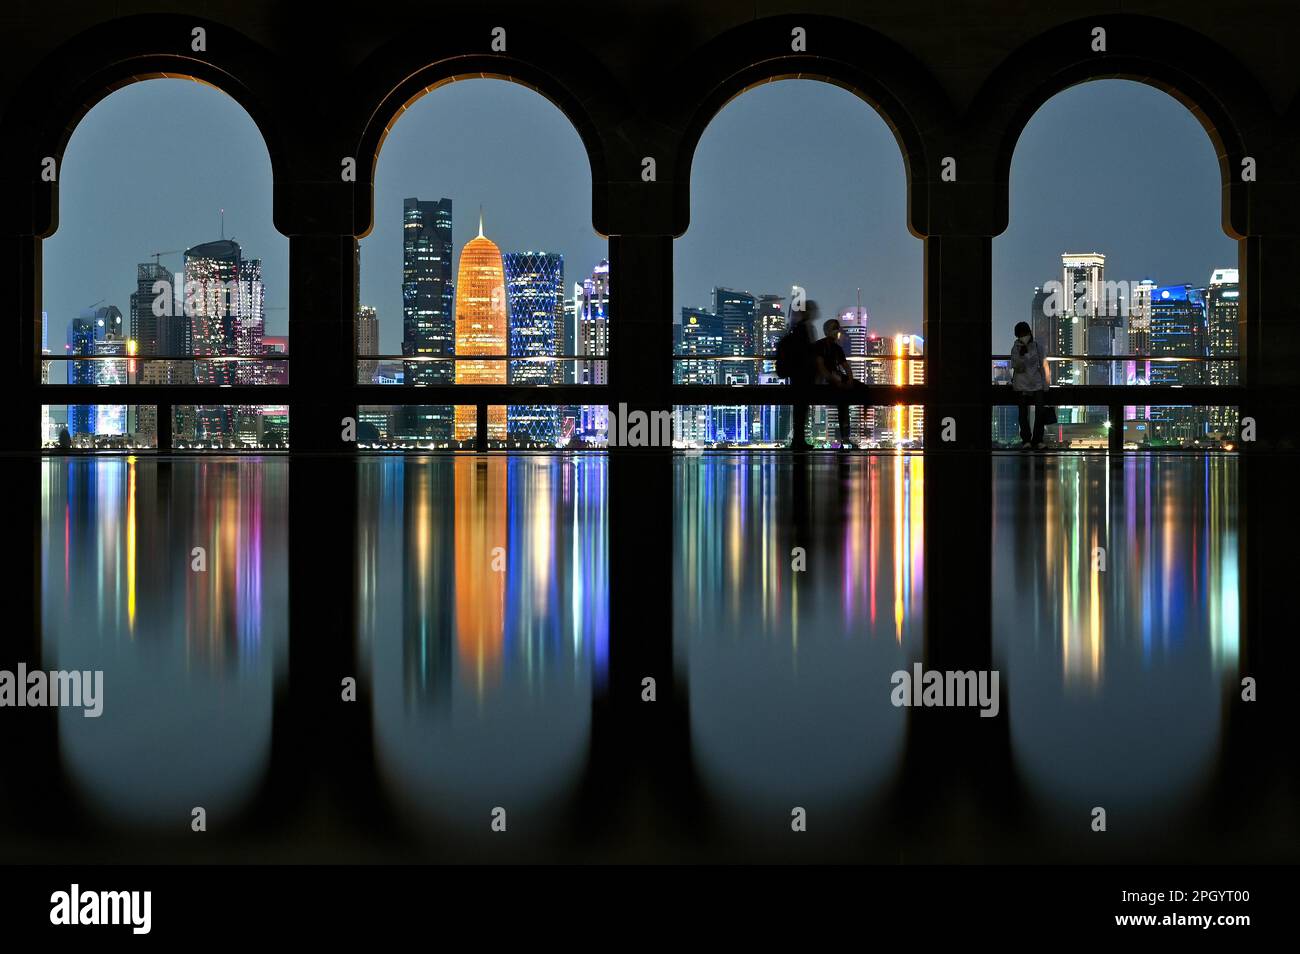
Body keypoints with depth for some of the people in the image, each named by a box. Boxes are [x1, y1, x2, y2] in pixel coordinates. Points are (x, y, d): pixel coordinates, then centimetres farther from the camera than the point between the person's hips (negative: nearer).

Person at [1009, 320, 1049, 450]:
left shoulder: (1038, 347, 4)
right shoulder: (1015, 349, 1)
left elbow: (1042, 366, 8)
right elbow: (1017, 367, -8)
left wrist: (1045, 386, 5)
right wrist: (1021, 354, -22)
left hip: (1037, 385, 0)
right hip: (1021, 386, 0)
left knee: (1039, 412, -7)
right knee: (1023, 413, 1)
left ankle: (1038, 440, -2)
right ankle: (1026, 441, 7)